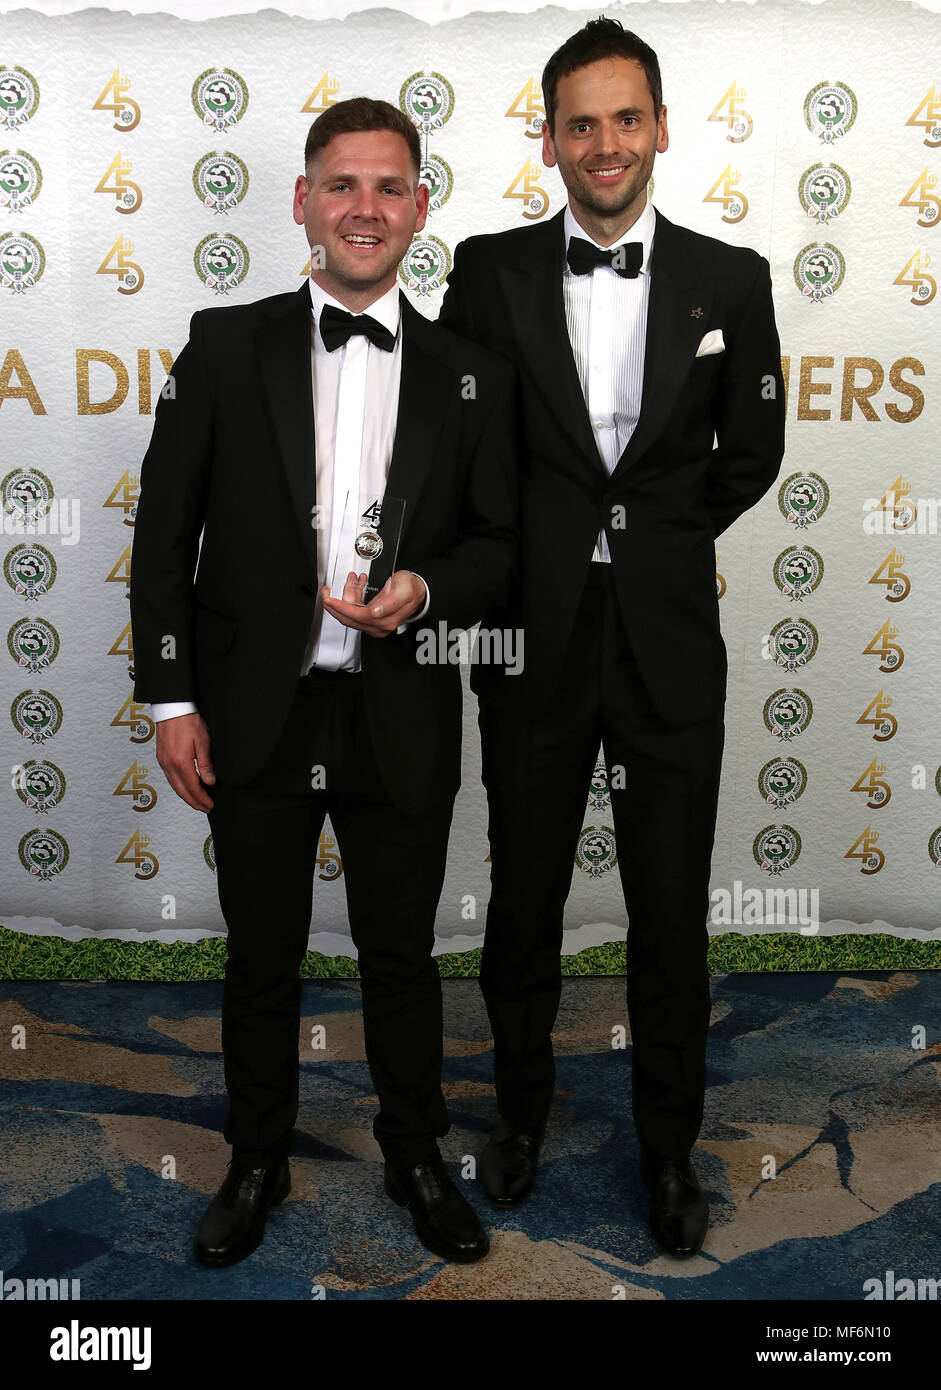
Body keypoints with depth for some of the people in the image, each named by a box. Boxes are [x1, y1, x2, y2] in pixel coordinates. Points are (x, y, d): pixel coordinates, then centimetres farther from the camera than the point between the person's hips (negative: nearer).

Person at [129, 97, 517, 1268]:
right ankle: (257, 1162, 36)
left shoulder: (470, 376, 4)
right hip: (257, 720, 0)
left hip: (402, 723, 1)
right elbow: (164, 531, 1)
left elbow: (496, 543, 7)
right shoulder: (226, 346, 1)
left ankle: (415, 1158, 37)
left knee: (402, 956, 15)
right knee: (261, 959, 14)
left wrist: (425, 590, -16)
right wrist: (171, 699, -4)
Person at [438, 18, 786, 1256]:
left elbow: (751, 455, 9)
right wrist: (550, 549, 3)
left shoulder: (730, 279, 2)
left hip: (669, 642, 0)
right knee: (523, 898, 14)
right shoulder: (491, 271, 1)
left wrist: (658, 542, 7)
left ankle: (670, 1144, 30)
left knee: (672, 912, 9)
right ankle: (522, 1109, 37)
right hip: (533, 638, 0)